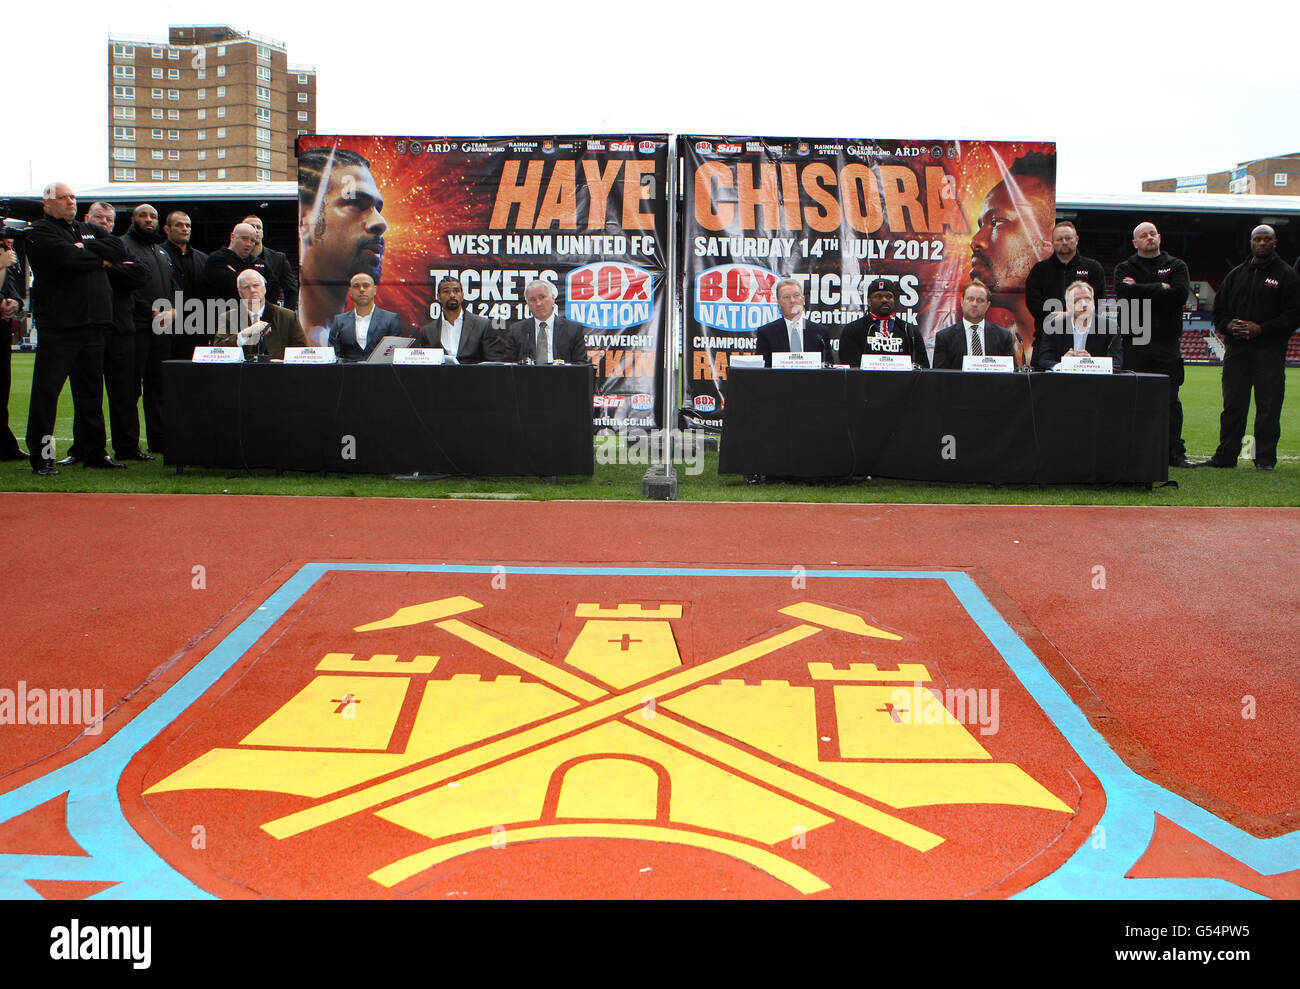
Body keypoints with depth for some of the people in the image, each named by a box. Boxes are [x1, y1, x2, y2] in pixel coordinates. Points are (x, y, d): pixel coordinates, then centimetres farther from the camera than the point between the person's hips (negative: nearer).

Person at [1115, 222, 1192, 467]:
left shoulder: (1176, 266, 13)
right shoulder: (1125, 268, 12)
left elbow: (1180, 293, -7)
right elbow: (1125, 292, -10)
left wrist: (1141, 291, -6)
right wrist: (1161, 288, -7)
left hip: (1167, 343, 0)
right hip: (1135, 343, 0)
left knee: (1170, 401, -1)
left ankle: (1175, 452, 3)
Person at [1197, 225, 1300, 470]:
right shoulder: (1236, 275, 16)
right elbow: (1219, 309, 19)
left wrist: (1261, 329, -15)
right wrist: (1228, 326, -3)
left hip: (1270, 351, -4)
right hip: (1236, 349, 4)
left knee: (1268, 405, -3)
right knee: (1233, 404, 5)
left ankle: (1265, 457, 3)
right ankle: (1226, 455, 11)